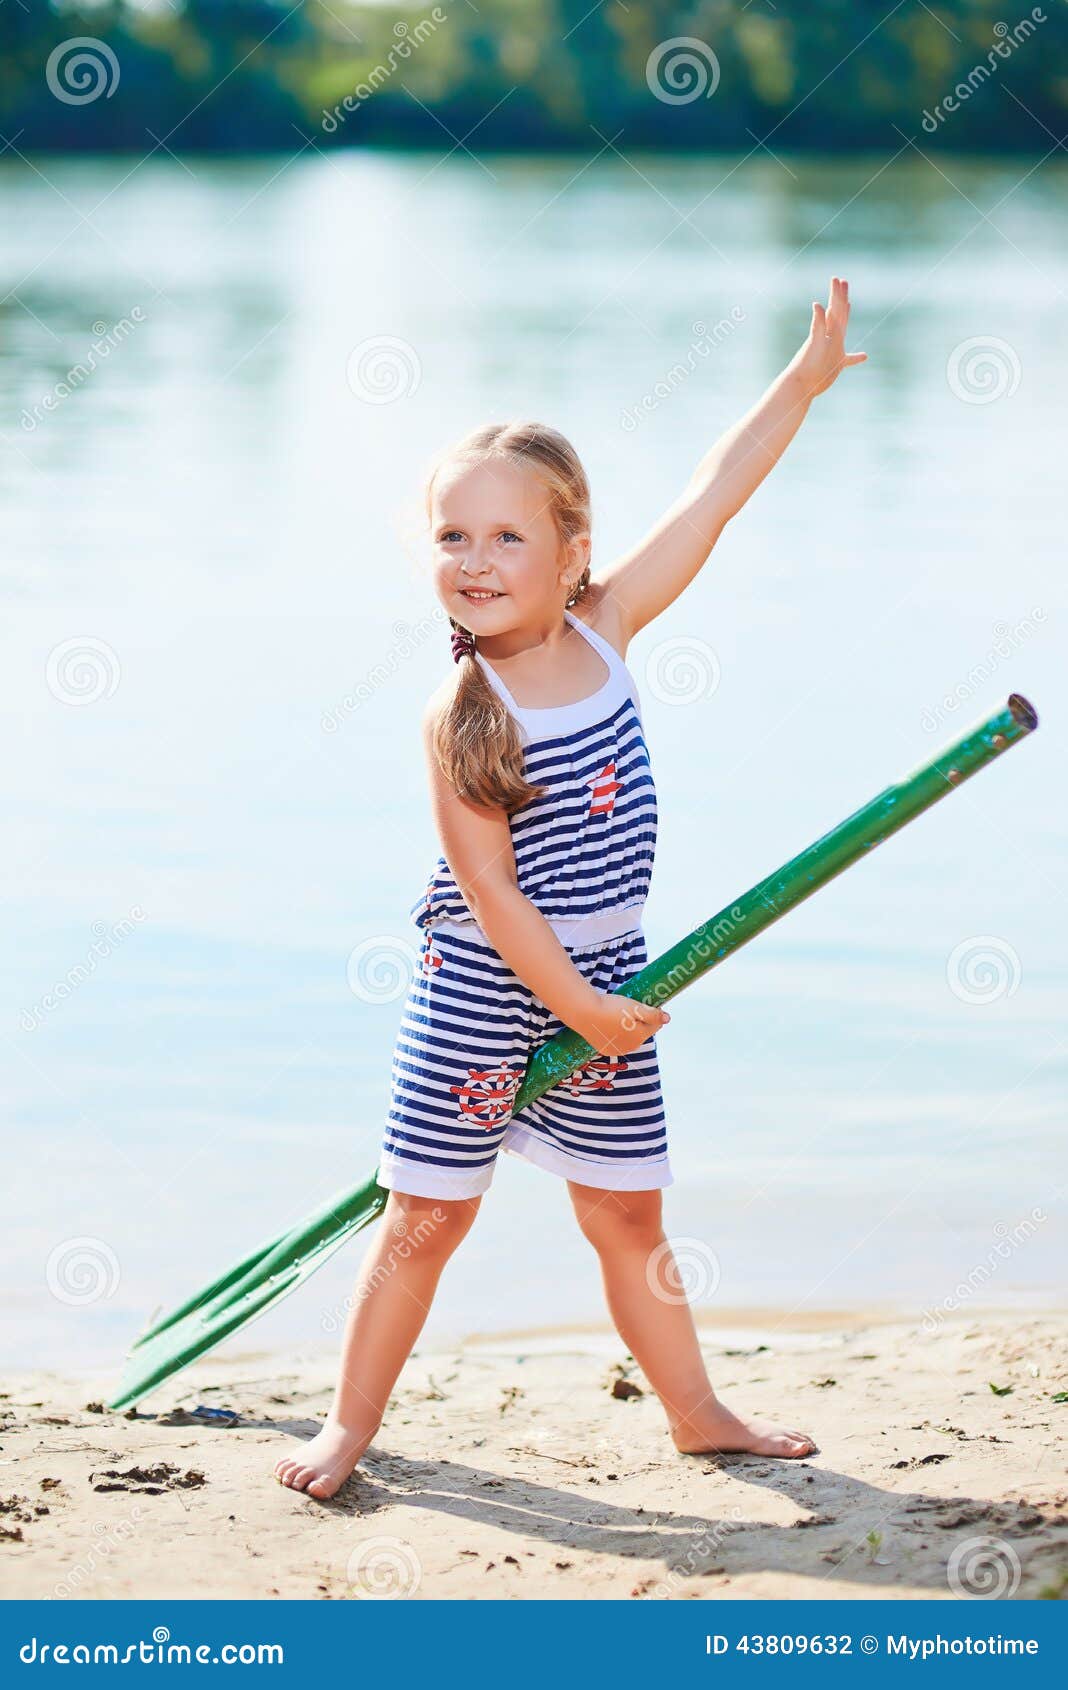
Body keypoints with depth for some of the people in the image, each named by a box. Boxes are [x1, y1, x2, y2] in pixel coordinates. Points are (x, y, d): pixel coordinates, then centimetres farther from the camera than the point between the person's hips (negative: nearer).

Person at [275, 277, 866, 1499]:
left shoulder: (604, 628, -3)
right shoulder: (461, 712, -17)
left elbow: (710, 498, 1)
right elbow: (489, 888, -18)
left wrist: (804, 379, 3)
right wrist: (580, 1007, -16)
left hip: (603, 981, 5)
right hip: (482, 988, -5)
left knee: (627, 1213, 15)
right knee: (426, 1215, 3)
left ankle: (696, 1411, 27)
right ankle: (354, 1419, 17)